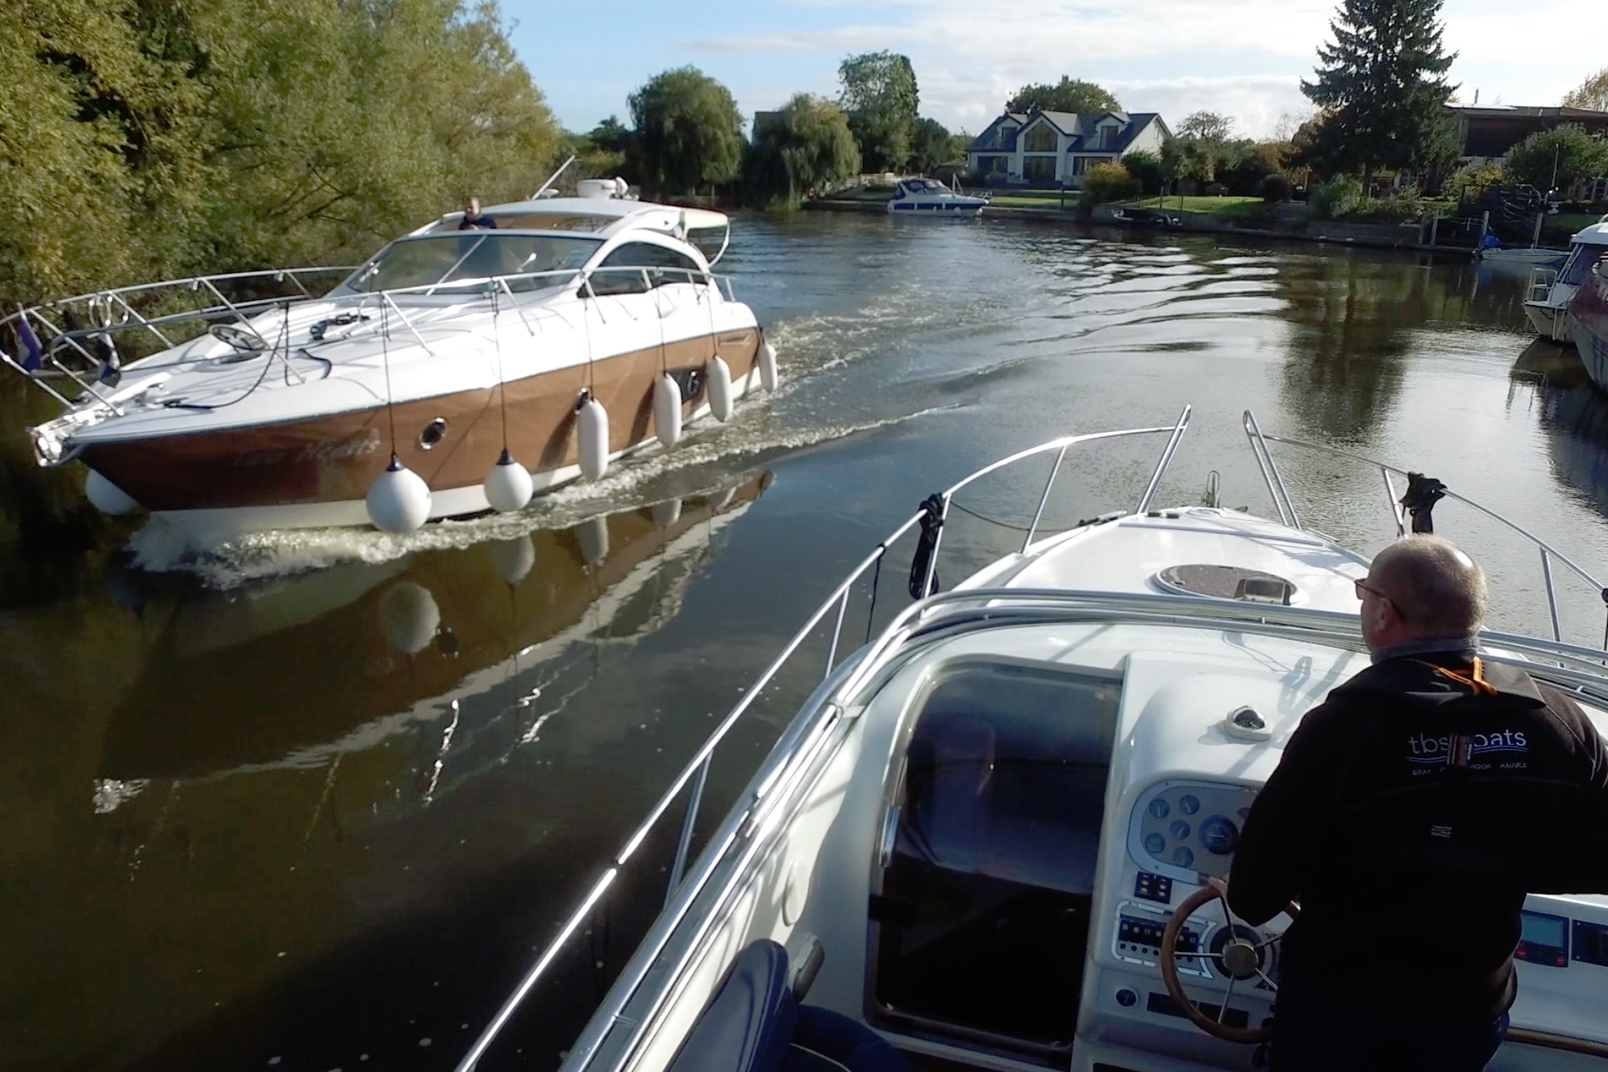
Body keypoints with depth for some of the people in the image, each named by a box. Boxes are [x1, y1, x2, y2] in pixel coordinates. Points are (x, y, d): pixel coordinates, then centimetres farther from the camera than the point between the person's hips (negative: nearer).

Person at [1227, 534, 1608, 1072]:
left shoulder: (1343, 725, -25)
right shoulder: (1561, 724, -13)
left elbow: (1267, 858, -18)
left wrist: (1247, 901, 4)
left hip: (1335, 992, -3)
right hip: (1469, 1006, 4)